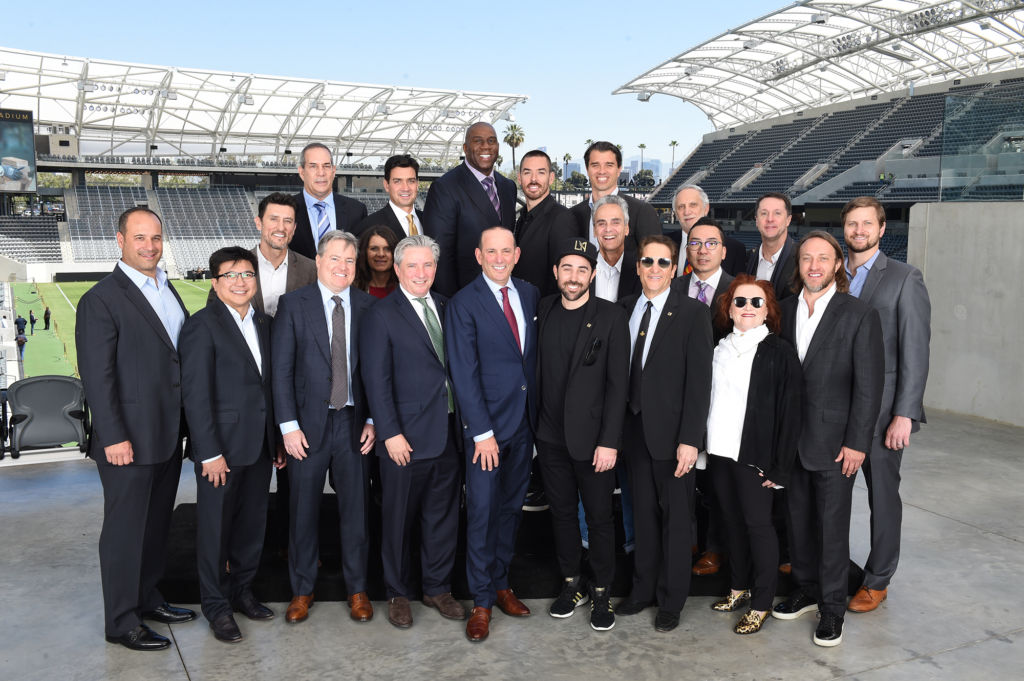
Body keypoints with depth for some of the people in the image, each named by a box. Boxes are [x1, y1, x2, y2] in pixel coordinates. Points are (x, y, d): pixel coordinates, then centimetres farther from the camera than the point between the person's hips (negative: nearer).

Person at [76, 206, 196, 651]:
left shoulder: (167, 290, 12)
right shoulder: (101, 300, -11)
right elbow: (96, 375, -15)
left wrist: (185, 423, 11)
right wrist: (113, 437, -19)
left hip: (169, 435, 7)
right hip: (129, 439, -7)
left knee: (156, 524, 18)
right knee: (125, 528, 4)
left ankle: (147, 599, 34)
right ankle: (121, 622, 17)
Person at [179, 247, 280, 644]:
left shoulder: (263, 324, 11)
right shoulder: (202, 325, -9)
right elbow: (195, 395, -13)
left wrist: (277, 442, 10)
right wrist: (210, 452, -16)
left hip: (259, 446, 6)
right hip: (221, 447, -6)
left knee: (253, 524, 15)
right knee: (215, 528, 7)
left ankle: (242, 591, 32)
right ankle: (216, 605, 22)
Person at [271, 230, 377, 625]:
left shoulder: (368, 307, 4)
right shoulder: (293, 304, -1)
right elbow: (281, 370, -4)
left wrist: (373, 420, -2)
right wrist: (288, 425, -9)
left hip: (354, 423, 1)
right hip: (308, 423, -1)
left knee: (355, 508, 10)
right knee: (303, 510, 8)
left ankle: (357, 589, 26)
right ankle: (302, 590, 25)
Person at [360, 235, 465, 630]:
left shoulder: (447, 308, 10)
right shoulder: (381, 316, -7)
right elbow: (377, 380, -10)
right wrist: (390, 433, -15)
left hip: (448, 433, 5)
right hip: (405, 438, -5)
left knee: (443, 516, 15)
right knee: (399, 519, 9)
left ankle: (437, 588, 31)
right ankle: (398, 594, 27)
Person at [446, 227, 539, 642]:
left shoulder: (530, 295, 8)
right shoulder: (463, 304, -8)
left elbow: (534, 356, 10)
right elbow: (464, 374, -12)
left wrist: (537, 415, 4)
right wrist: (482, 432, -15)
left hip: (524, 421, 5)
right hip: (486, 424, -5)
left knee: (511, 507, 14)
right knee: (481, 512, 1)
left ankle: (501, 584, 29)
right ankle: (481, 601, 14)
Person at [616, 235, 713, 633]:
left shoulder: (693, 313, -8)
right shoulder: (625, 310, 7)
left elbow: (699, 380, -12)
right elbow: (620, 371, 7)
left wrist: (690, 440, -17)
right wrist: (619, 427, 0)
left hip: (671, 432, -4)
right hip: (635, 429, 4)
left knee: (676, 518, 7)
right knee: (644, 514, 16)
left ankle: (671, 600, 22)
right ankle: (643, 589, 31)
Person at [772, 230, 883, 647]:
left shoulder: (860, 316, -7)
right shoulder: (785, 310, 6)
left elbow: (868, 386, -8)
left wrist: (857, 443, -12)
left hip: (833, 440, -4)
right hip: (791, 438, 4)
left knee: (833, 526, 4)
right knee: (798, 521, 15)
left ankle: (832, 606, 19)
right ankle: (806, 590, 32)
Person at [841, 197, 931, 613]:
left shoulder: (904, 278, -4)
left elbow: (915, 351, -8)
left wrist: (904, 414, -14)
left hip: (881, 410, -3)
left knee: (883, 496, 7)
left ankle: (877, 581, 22)